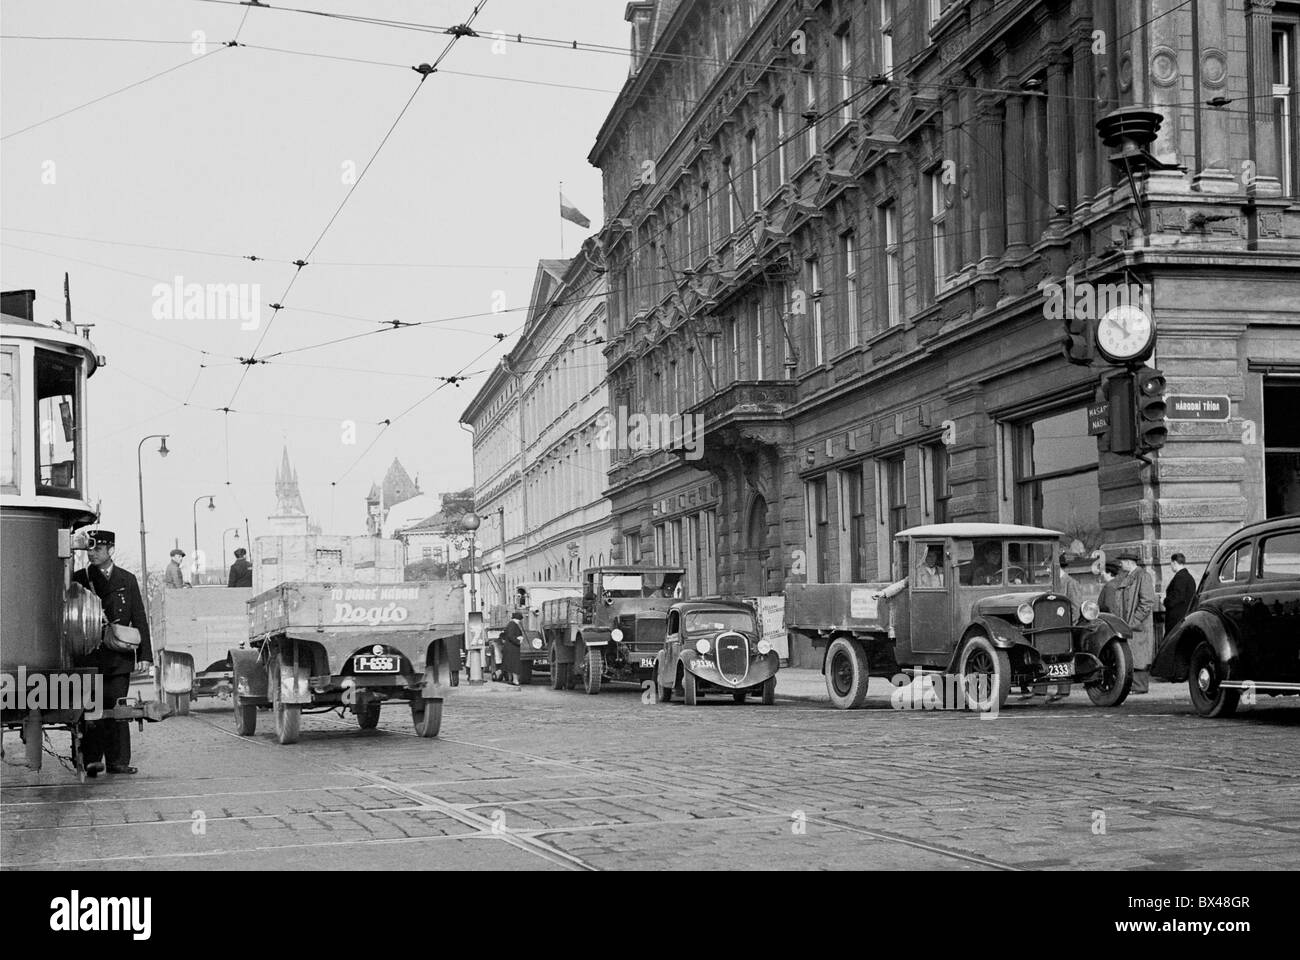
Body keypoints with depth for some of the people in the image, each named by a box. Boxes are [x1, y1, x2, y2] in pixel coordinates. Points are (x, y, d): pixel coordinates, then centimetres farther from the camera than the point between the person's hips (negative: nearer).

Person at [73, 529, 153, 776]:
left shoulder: (127, 580, 10)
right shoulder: (79, 579, 9)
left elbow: (139, 619, 9)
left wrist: (144, 654, 1)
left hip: (118, 657, 1)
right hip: (87, 656, 0)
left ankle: (118, 761, 5)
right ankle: (91, 760, -5)